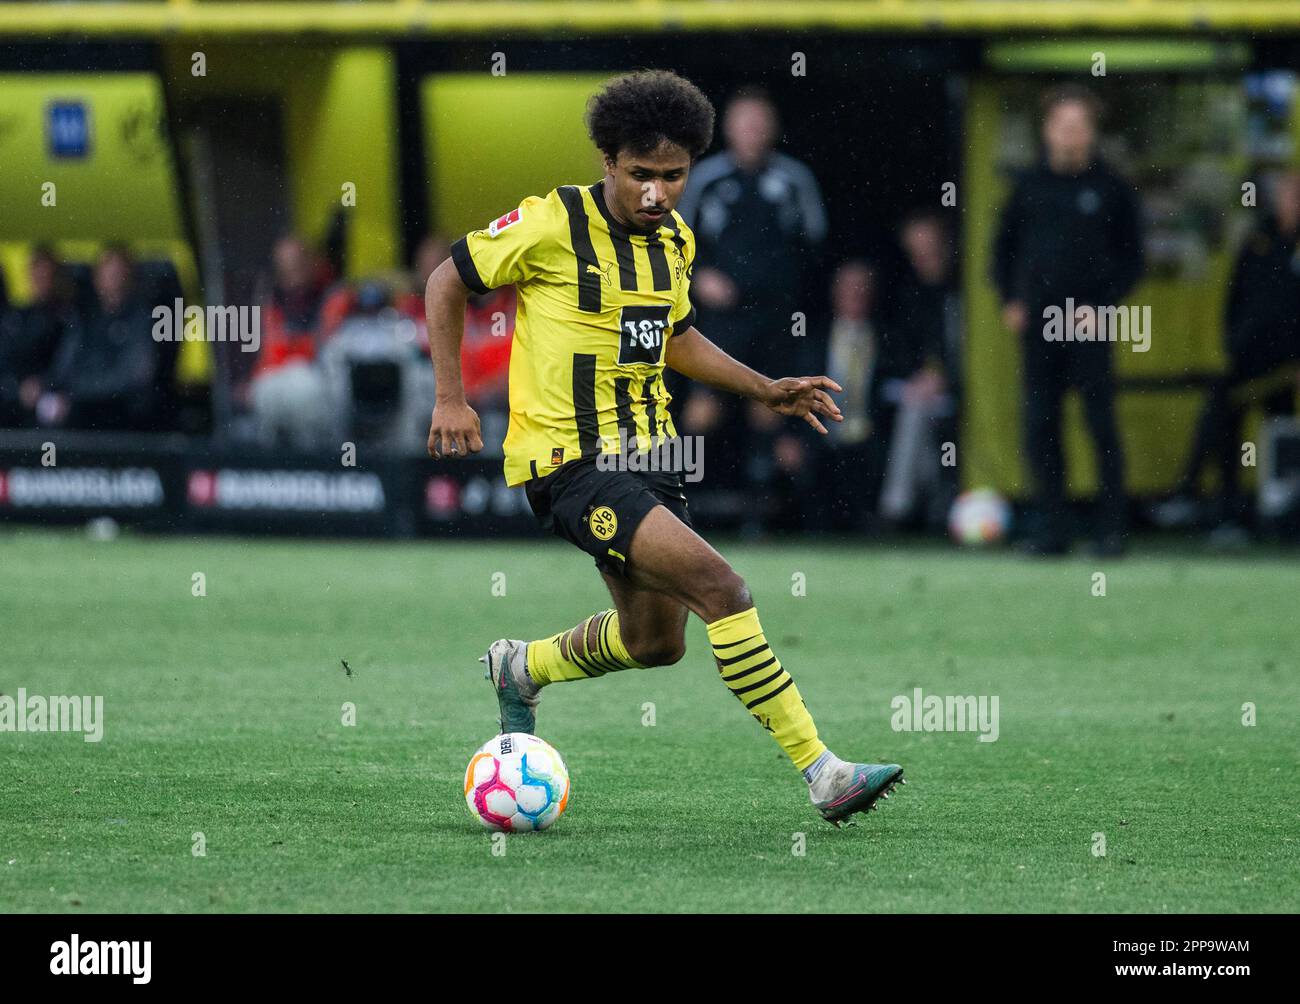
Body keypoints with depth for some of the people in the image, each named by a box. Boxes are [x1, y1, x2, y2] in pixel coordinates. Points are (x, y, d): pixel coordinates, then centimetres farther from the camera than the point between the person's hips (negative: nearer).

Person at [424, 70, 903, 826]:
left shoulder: (675, 238, 8)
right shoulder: (554, 223, -13)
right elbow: (449, 282, -2)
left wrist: (767, 390, 13)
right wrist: (451, 397, -7)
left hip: (645, 452, 8)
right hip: (568, 460, -8)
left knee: (655, 641, 15)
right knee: (720, 586, -21)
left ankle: (521, 669, 43)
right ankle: (821, 774, -20)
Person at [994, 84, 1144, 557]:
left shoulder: (1111, 189, 2)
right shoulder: (1031, 186, 10)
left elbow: (1132, 258, 4)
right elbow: (1004, 247, 18)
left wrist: (1104, 305, -8)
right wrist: (1009, 301, 5)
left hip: (1089, 326, -3)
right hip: (1037, 327, 3)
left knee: (1102, 428, -5)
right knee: (1040, 429, 1)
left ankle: (1111, 528, -1)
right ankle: (1053, 525, 6)